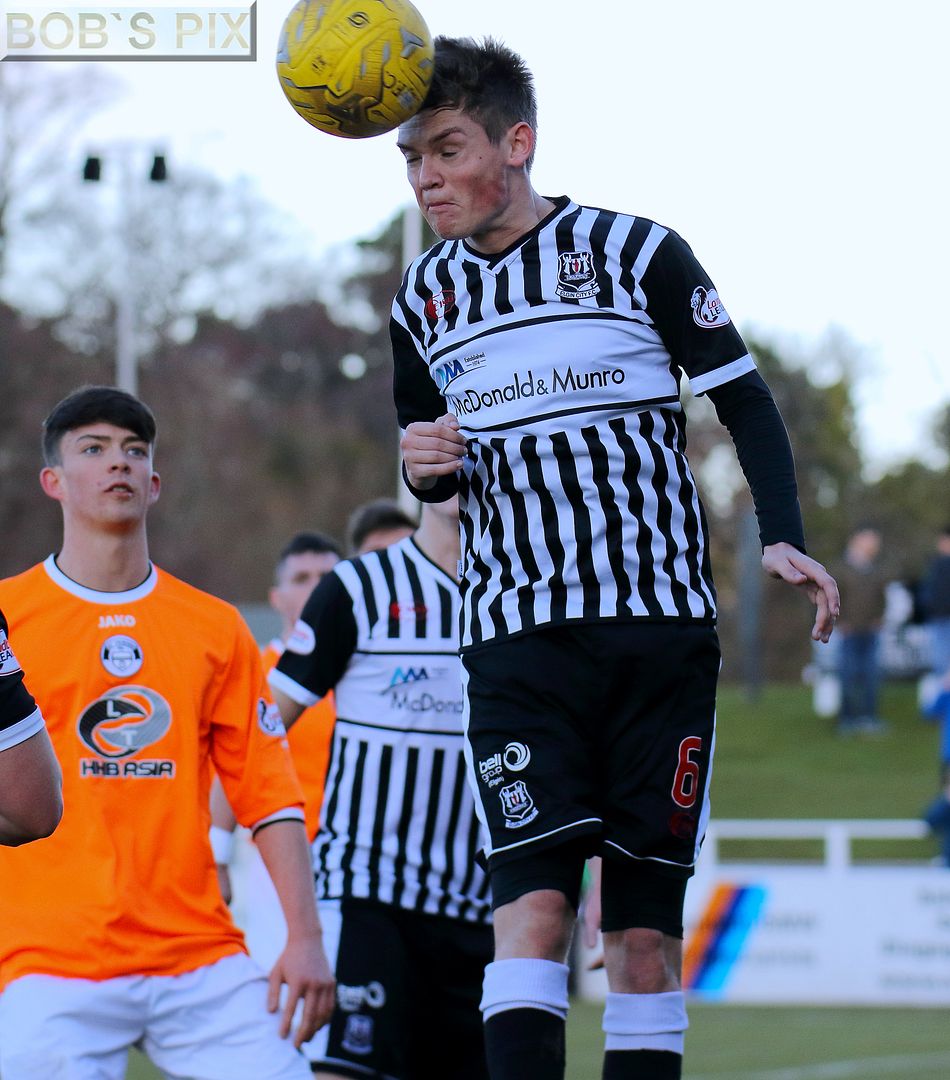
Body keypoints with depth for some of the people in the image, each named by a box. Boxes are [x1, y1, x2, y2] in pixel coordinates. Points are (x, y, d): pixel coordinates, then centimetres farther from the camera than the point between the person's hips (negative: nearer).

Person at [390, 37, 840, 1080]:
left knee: (646, 925, -1)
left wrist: (781, 539, -9)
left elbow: (744, 399, 5)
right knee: (532, 900, -15)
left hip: (660, 622, -2)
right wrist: (425, 467, 1)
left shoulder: (635, 252, -1)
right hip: (514, 636, 2)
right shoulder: (424, 298, 11)